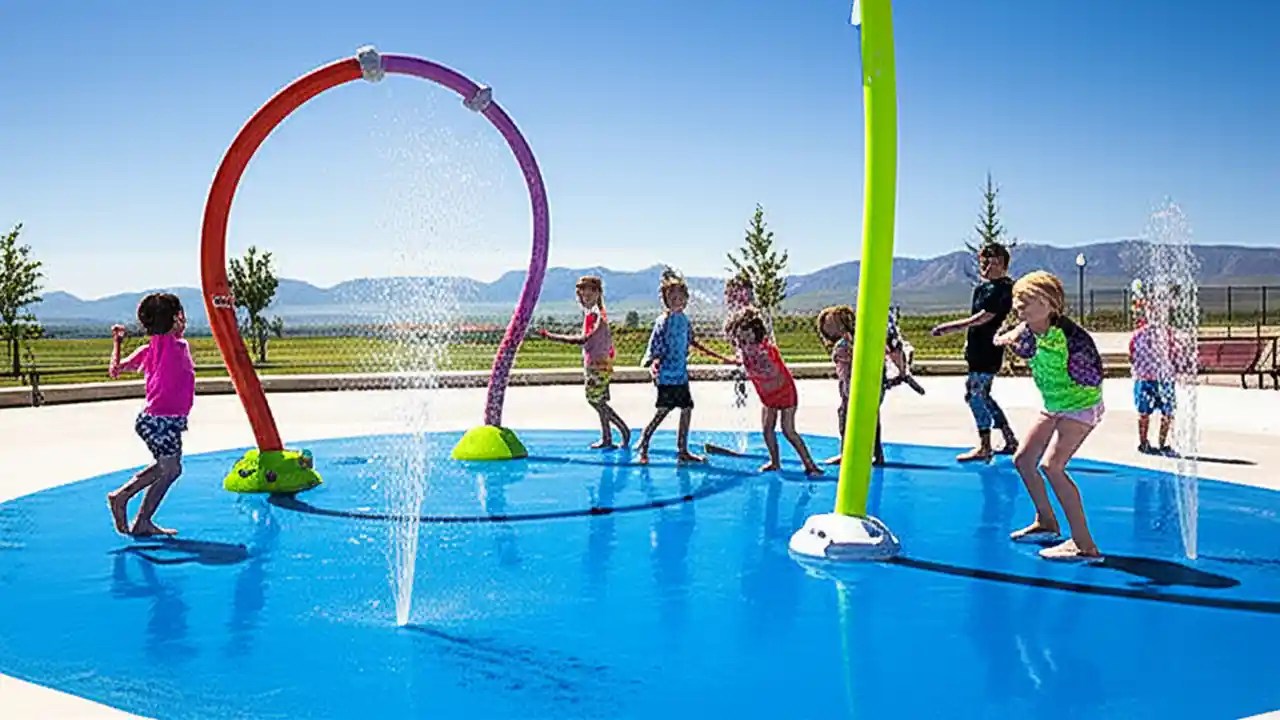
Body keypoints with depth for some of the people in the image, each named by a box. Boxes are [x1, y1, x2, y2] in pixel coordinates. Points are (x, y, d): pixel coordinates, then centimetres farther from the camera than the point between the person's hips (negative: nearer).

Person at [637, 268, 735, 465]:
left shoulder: (683, 318, 9)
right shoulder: (663, 321, -13)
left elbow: (693, 342, 22)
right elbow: (653, 349, -16)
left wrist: (719, 357, 25)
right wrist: (652, 363, -37)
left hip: (681, 375, 8)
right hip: (667, 376, -8)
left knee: (687, 409, 8)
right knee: (663, 411, -6)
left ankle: (683, 451, 18)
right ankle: (643, 447, 8)